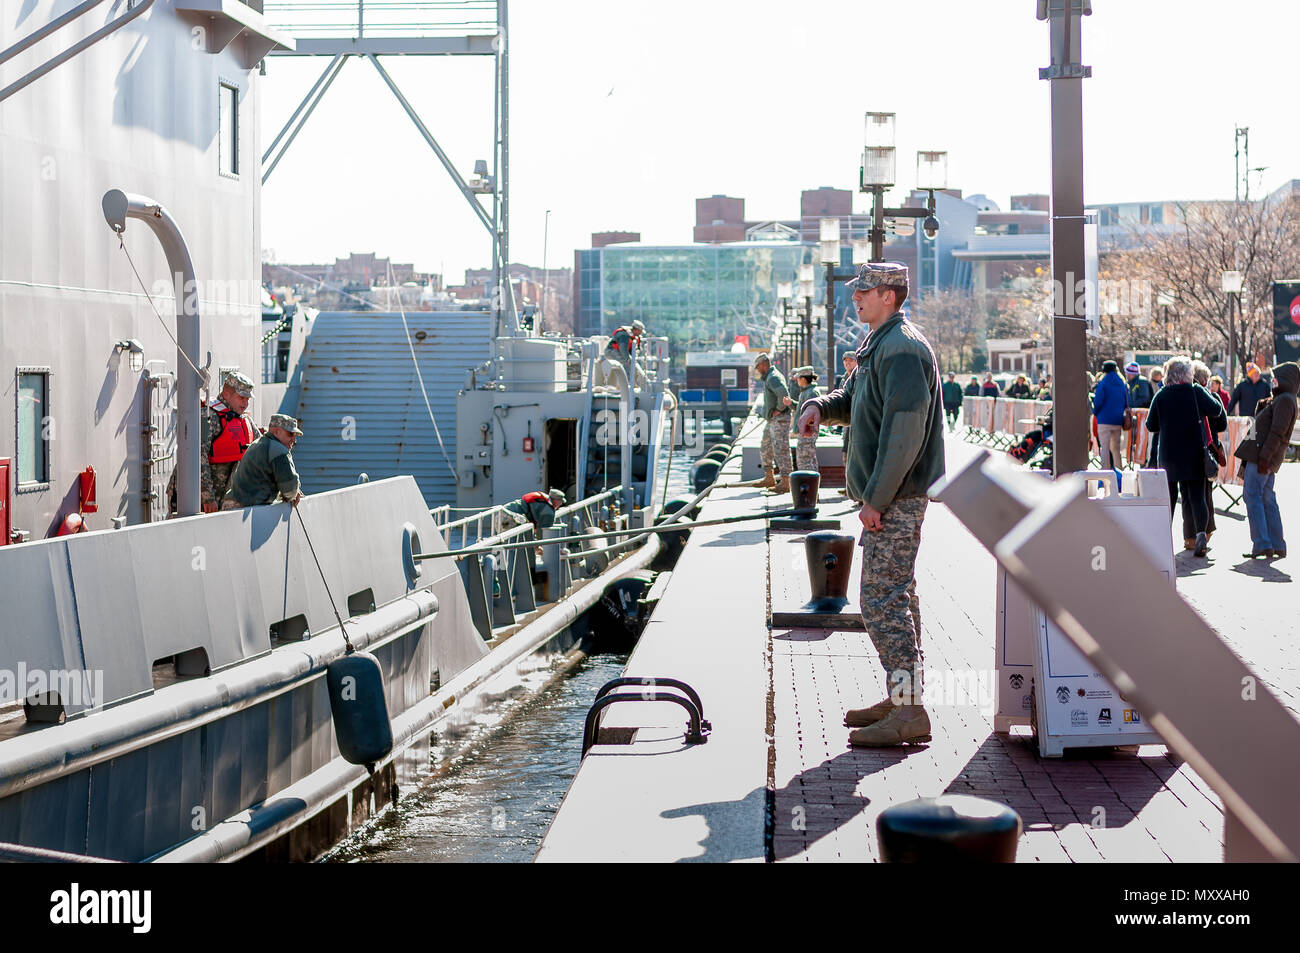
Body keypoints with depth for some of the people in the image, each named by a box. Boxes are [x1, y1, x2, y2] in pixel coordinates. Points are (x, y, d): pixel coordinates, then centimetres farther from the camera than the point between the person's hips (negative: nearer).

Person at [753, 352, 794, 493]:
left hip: (779, 419, -11)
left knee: (781, 450, -11)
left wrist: (779, 409, -22)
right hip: (771, 420, 11)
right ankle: (769, 479, 24)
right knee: (765, 449, 17)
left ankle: (785, 483, -11)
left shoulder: (773, 378, -16)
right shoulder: (769, 378, 18)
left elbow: (783, 393, -34)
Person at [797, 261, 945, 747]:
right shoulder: (879, 345, 17)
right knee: (895, 596, 16)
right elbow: (854, 400, 30)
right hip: (889, 495, 11)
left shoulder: (902, 349, -17)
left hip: (896, 498, -11)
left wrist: (875, 500, -23)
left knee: (883, 601, -12)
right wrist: (819, 406, 7)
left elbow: (905, 431, -23)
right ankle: (901, 697, 25)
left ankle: (909, 713, -12)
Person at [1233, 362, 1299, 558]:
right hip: (1265, 457, 10)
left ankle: (1262, 545, -14)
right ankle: (1278, 546, 13)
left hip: (1262, 455, -10)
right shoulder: (1279, 399, 20)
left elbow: (1277, 431, -20)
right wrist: (1263, 406, 12)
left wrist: (1264, 456, -24)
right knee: (1267, 500, 12)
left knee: (1253, 498, -10)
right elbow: (1262, 423, 29)